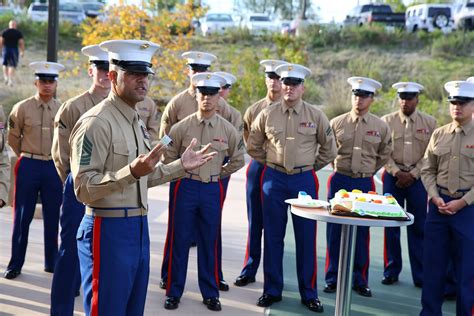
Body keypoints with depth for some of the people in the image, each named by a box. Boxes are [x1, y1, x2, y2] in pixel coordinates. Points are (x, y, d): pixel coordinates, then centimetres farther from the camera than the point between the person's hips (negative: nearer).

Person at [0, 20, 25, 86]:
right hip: (14, 50, -1)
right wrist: (22, 51, 3)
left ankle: (6, 77, 10)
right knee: (12, 65, 1)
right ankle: (10, 80, -7)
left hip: (6, 49, 1)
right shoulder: (18, 33, -1)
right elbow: (21, 43, -4)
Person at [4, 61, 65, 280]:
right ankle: (15, 265, 13)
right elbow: (13, 138, 9)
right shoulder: (22, 108, -3)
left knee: (52, 218, 8)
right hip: (28, 166, -1)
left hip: (54, 167, 1)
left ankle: (52, 263, 19)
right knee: (22, 218, 4)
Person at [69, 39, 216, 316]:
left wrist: (182, 166, 17)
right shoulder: (96, 122, -15)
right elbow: (83, 188, -21)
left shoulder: (137, 122, 14)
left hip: (139, 228, 9)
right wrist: (132, 172, -32)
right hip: (109, 230, -9)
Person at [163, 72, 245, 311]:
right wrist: (184, 173, 6)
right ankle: (174, 292, 16)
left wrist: (217, 174, 11)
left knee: (209, 243, 9)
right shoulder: (181, 127, -6)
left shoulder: (228, 130, -1)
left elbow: (237, 160, 13)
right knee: (179, 241, 5)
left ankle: (210, 293, 21)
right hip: (186, 188, -1)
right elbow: (169, 158, 5)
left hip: (213, 189, 1)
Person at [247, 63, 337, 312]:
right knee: (272, 237, 6)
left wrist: (310, 167, 8)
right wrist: (270, 164, 9)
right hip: (274, 179, 1)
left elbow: (329, 148, 10)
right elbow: (253, 146, 13)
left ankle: (309, 293, 16)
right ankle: (272, 290, 18)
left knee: (306, 238, 4)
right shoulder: (267, 115, 1)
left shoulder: (316, 115, 0)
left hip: (304, 180, 0)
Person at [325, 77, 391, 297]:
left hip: (365, 183, 0)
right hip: (339, 181, 0)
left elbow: (384, 155, 16)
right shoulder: (337, 123, 0)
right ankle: (333, 278, 13)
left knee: (362, 233, 5)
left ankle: (359, 280, 17)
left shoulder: (381, 127, 2)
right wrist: (340, 168, 10)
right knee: (334, 231, 3)